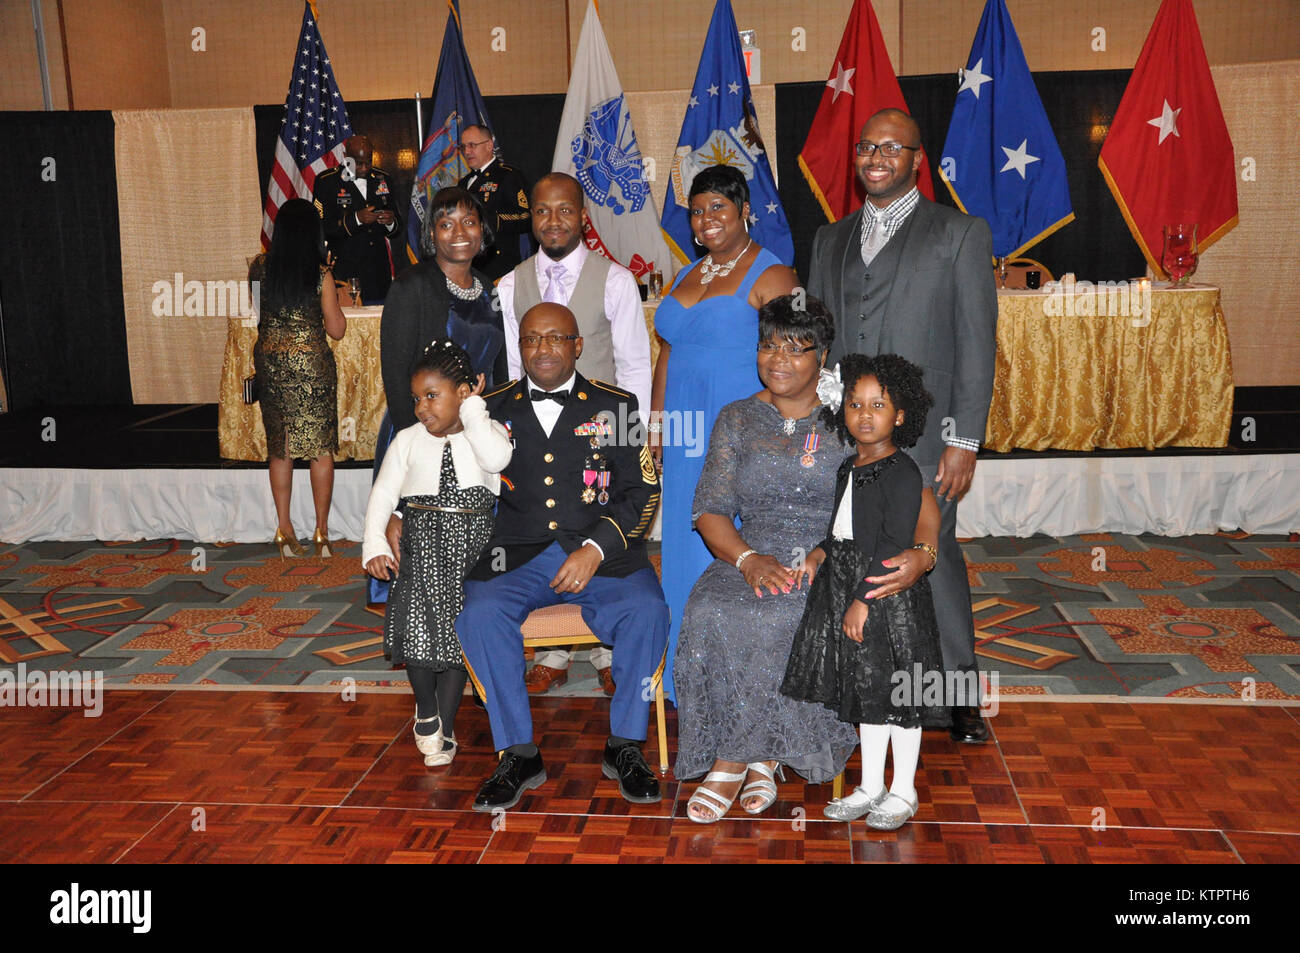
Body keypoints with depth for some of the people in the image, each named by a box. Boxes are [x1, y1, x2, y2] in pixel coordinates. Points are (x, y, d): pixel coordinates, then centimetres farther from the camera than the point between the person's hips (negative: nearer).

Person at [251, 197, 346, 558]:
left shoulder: (260, 267, -2)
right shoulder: (320, 274, -12)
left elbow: (253, 314, 12)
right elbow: (337, 329, -6)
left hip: (269, 359, 4)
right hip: (311, 362, -4)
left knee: (279, 447, 14)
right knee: (321, 447, 7)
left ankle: (284, 529, 18)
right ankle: (321, 532, 10)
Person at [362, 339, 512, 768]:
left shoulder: (487, 431, 3)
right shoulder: (407, 440, 8)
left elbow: (496, 459, -21)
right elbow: (383, 494, 6)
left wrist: (472, 409, -10)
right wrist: (375, 545, -6)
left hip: (471, 546, -1)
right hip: (422, 546, 1)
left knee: (459, 631, -4)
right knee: (416, 630, -11)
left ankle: (445, 724, 14)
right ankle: (426, 708, 17)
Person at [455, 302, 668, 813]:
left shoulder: (615, 406, 11)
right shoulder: (492, 409, 16)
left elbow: (641, 492, 3)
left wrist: (595, 549, -11)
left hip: (600, 554, -1)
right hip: (514, 556, 1)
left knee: (646, 611, -27)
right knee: (479, 616, -27)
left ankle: (624, 746, -7)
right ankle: (518, 754, -12)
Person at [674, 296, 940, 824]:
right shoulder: (738, 419, 13)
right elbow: (710, 510, 6)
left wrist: (923, 553, -21)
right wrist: (747, 558, -14)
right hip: (754, 558, 2)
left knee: (791, 619, -33)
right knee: (710, 614, -30)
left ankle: (736, 759, -15)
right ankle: (761, 757, -14)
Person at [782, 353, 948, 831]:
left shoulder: (902, 473, -15)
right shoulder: (848, 469, 10)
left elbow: (894, 544, -19)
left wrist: (864, 599, -21)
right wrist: (821, 552, 2)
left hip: (888, 592, -8)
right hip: (848, 589, 8)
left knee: (897, 694, 5)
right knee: (866, 692, 17)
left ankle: (903, 792, 22)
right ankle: (870, 787, 30)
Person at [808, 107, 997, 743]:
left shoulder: (960, 234, 3)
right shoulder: (830, 239, 16)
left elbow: (976, 343, -3)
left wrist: (965, 440, -9)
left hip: (921, 434, -4)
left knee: (934, 561, 2)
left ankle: (959, 696, 20)